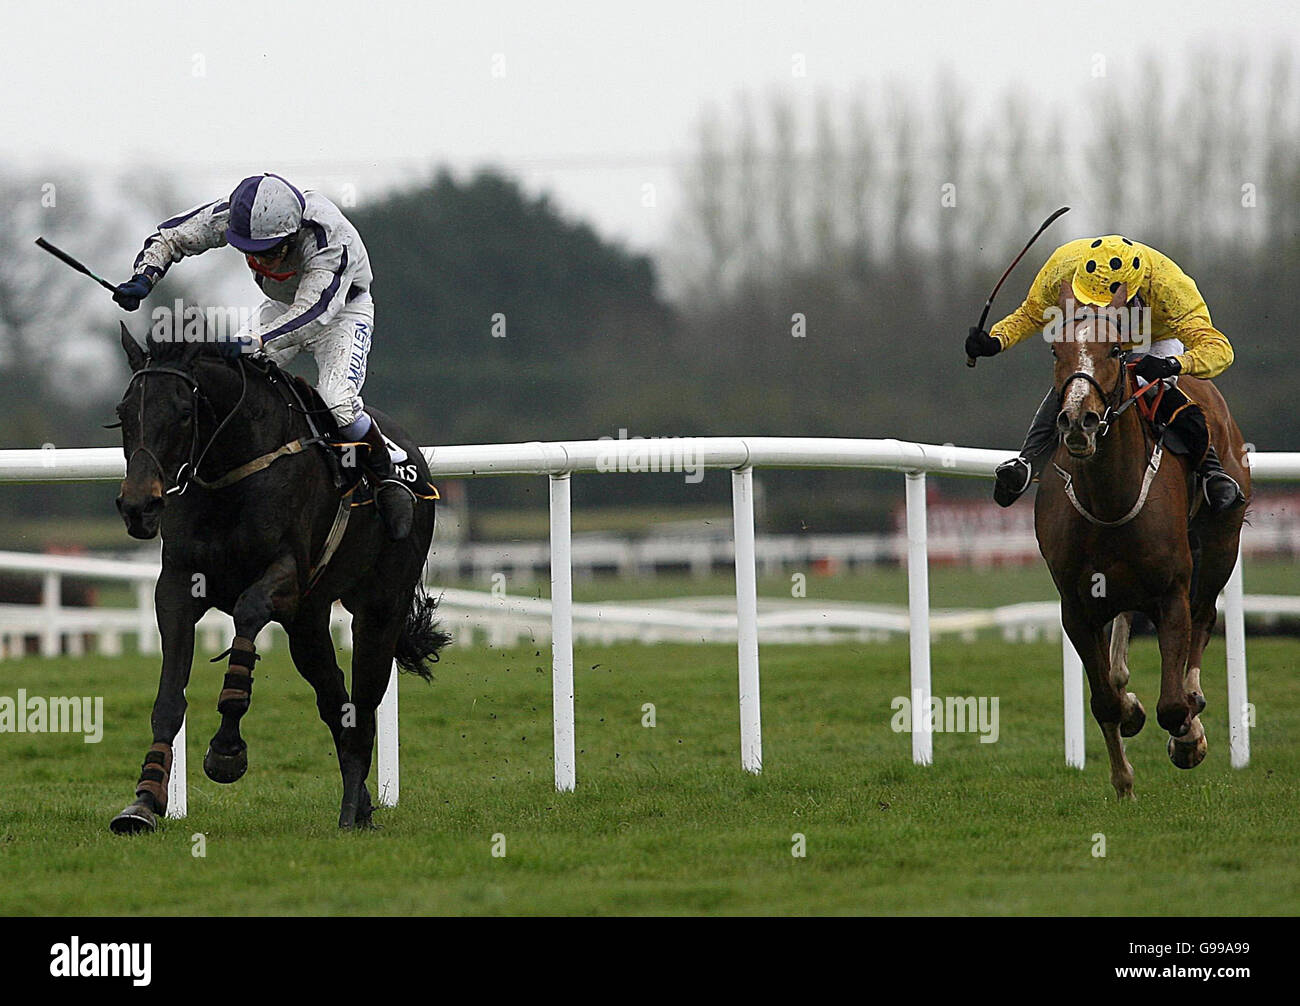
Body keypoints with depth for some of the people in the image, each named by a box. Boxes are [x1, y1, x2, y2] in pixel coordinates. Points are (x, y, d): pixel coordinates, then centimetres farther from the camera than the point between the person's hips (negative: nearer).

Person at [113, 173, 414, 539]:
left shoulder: (331, 240, -41)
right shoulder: (230, 215, -26)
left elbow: (312, 315, -47)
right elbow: (170, 237, -11)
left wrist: (249, 345, -59)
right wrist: (144, 278, -31)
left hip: (341, 311, -5)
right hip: (281, 307, 5)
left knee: (337, 402, -28)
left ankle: (387, 478, -4)